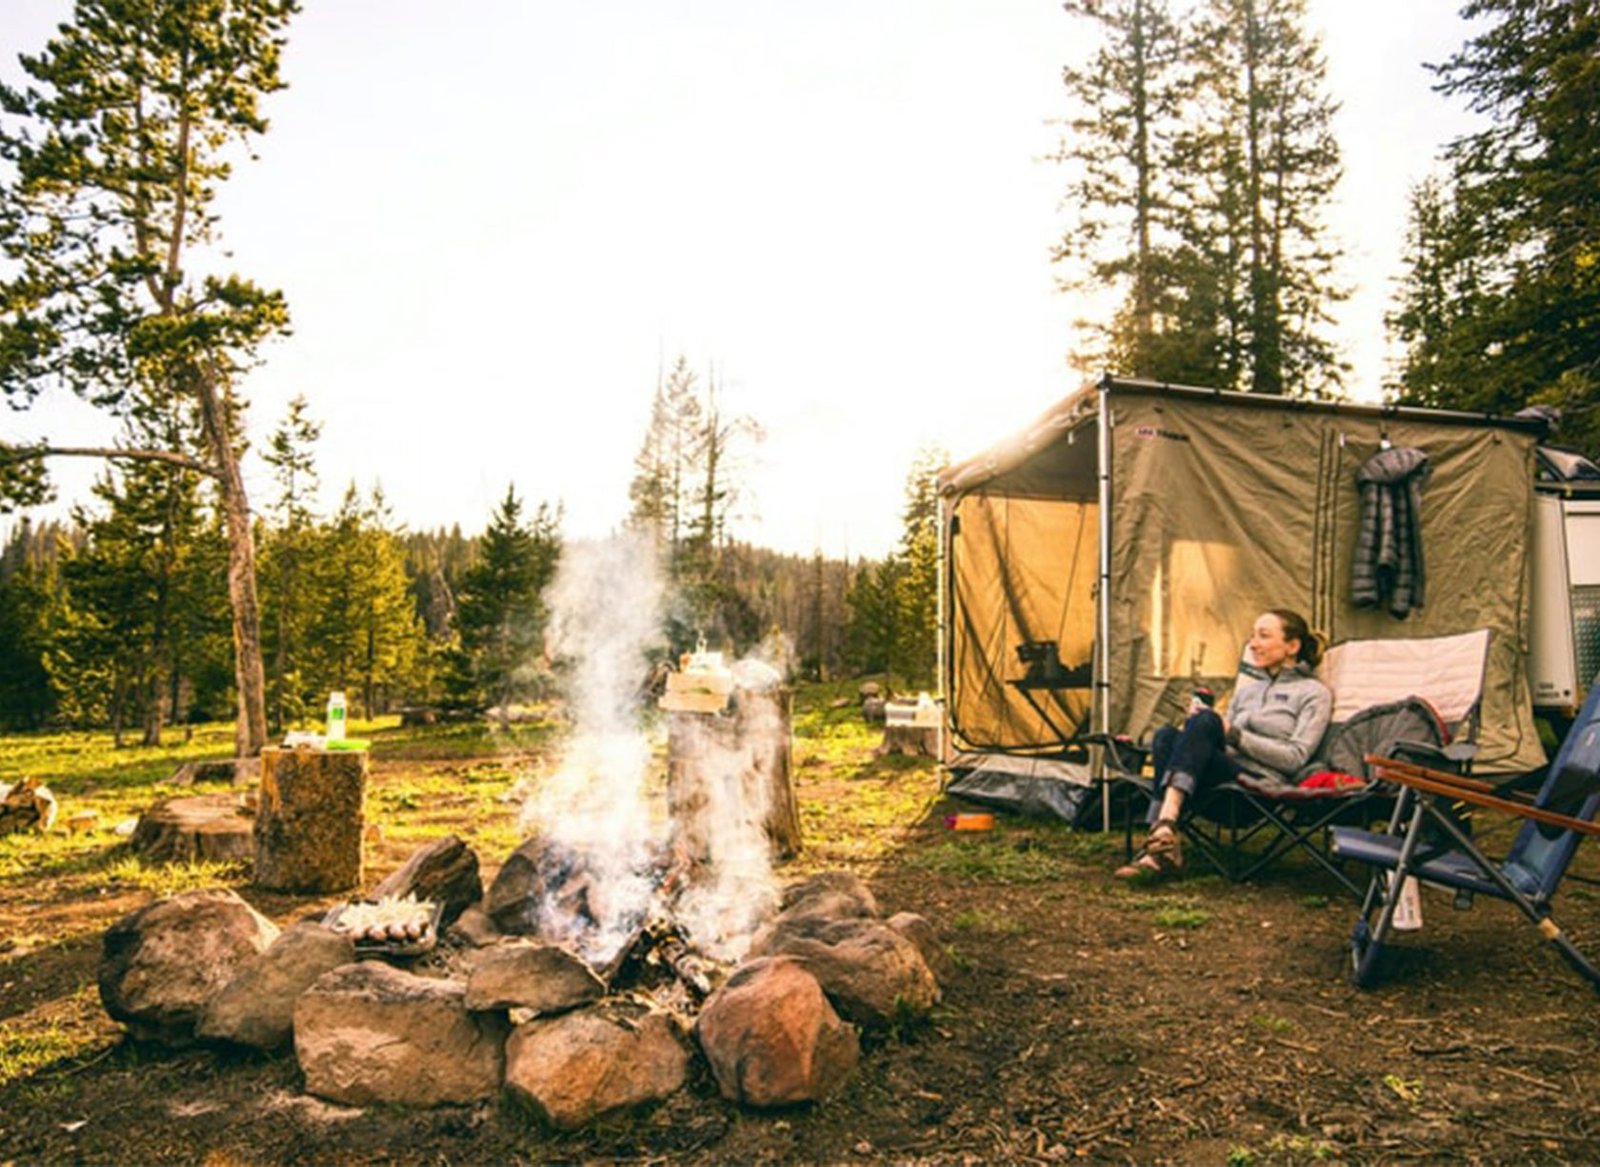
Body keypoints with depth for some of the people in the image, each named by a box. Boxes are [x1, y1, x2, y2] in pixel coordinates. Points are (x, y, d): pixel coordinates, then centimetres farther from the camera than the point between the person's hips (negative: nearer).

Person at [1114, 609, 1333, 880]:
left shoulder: (1314, 693, 12)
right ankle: (1162, 846, -39)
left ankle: (1164, 827, -47)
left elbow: (1295, 758, -2)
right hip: (1223, 779, 5)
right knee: (1166, 734, -26)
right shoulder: (1246, 690, 31)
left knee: (1206, 720, -31)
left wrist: (1233, 734, -8)